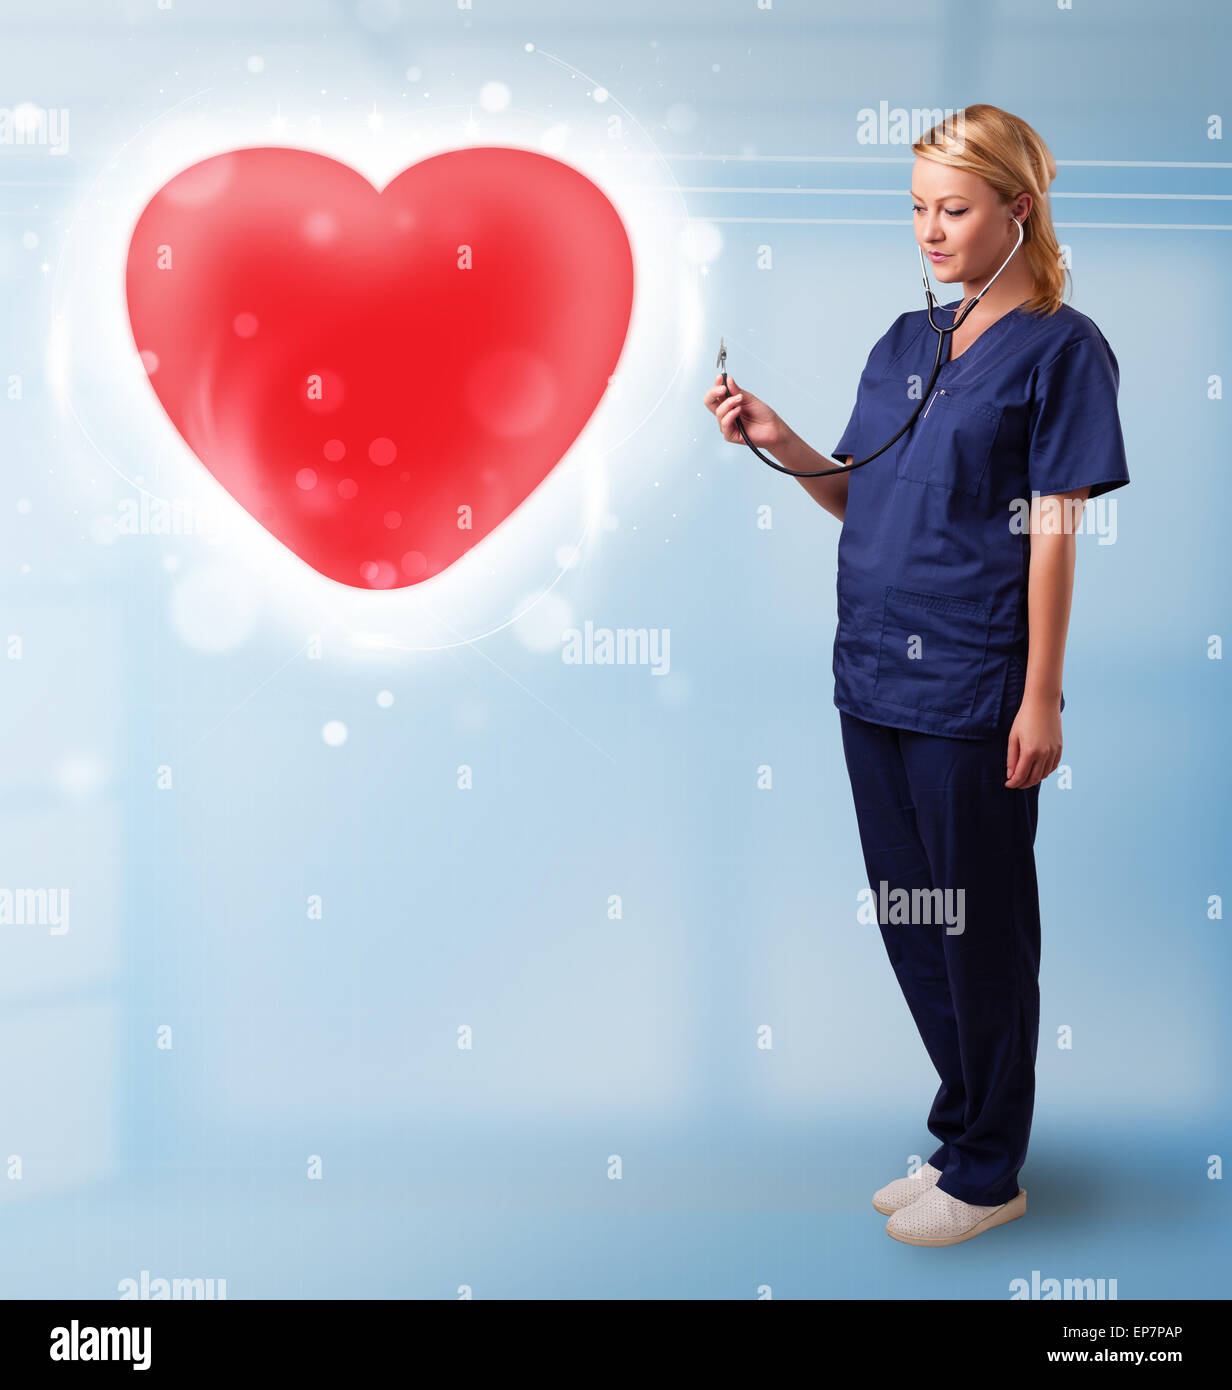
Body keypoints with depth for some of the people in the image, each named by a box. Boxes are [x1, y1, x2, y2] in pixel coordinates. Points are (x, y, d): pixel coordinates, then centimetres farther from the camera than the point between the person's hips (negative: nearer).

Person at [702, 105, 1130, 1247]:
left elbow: (1053, 531, -10)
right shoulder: (905, 341, 15)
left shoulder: (1059, 347, -4)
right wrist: (779, 439, -1)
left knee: (979, 931, 4)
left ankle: (988, 1174, 19)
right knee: (911, 923, 14)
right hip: (873, 678, 7)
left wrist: (1041, 697, -13)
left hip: (973, 689, -7)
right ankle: (964, 1135, 31)